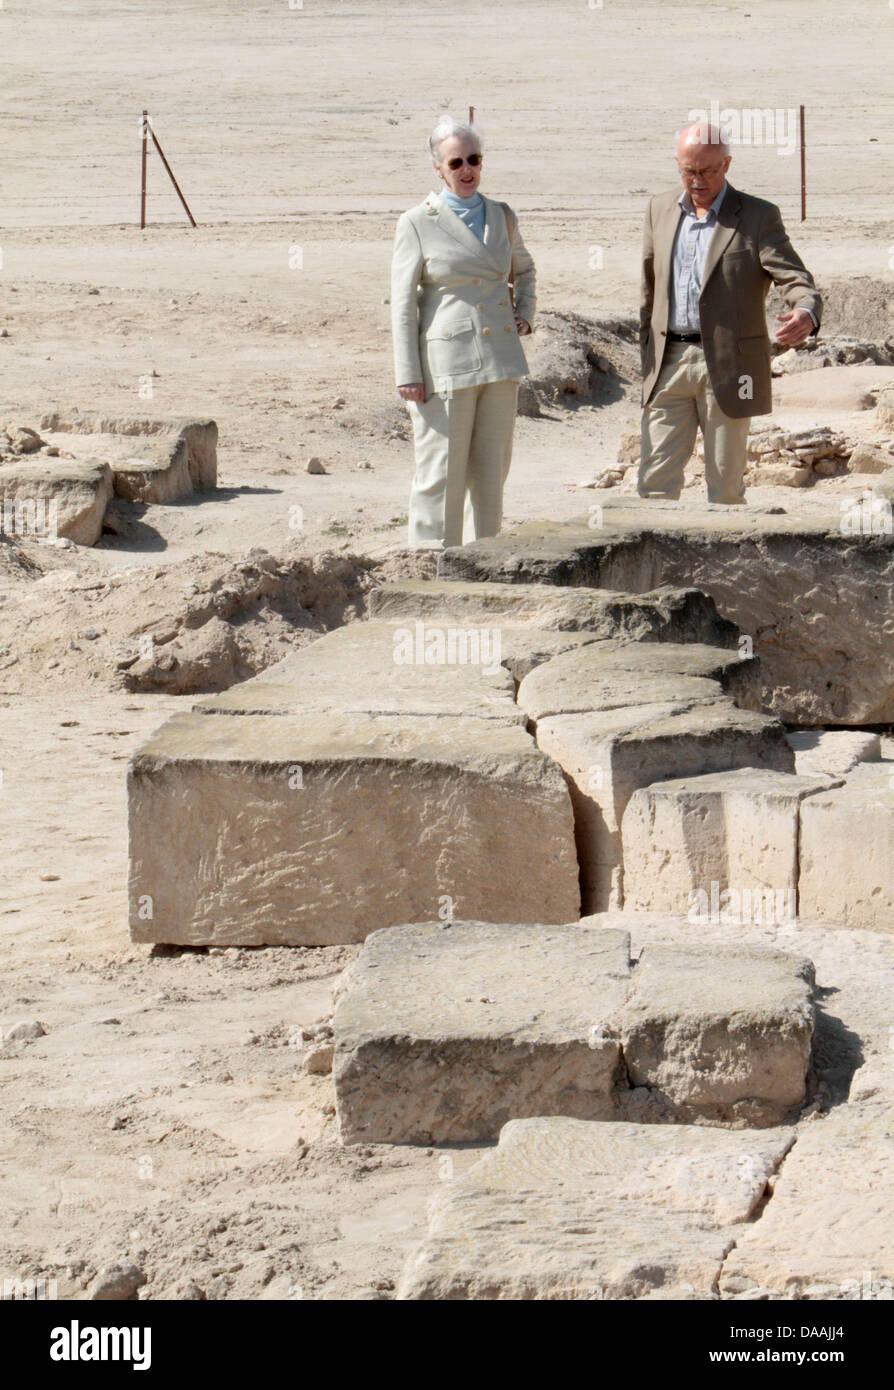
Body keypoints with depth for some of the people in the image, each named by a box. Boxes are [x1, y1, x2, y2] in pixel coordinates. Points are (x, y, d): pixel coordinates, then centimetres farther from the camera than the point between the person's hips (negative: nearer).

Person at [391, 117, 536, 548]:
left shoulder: (502, 217, 12)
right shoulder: (417, 224, -2)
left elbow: (523, 268, 32)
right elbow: (403, 305, -3)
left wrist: (525, 312, 14)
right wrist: (408, 374, -9)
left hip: (500, 360, 5)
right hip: (445, 362, -4)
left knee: (491, 471, 8)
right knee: (440, 473, -5)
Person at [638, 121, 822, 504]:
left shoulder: (759, 217, -3)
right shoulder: (660, 210, 11)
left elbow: (795, 280, -12)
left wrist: (806, 314, -36)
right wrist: (647, 359, 15)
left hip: (727, 367, -3)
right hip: (670, 364, 3)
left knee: (725, 486, 2)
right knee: (655, 481, -2)